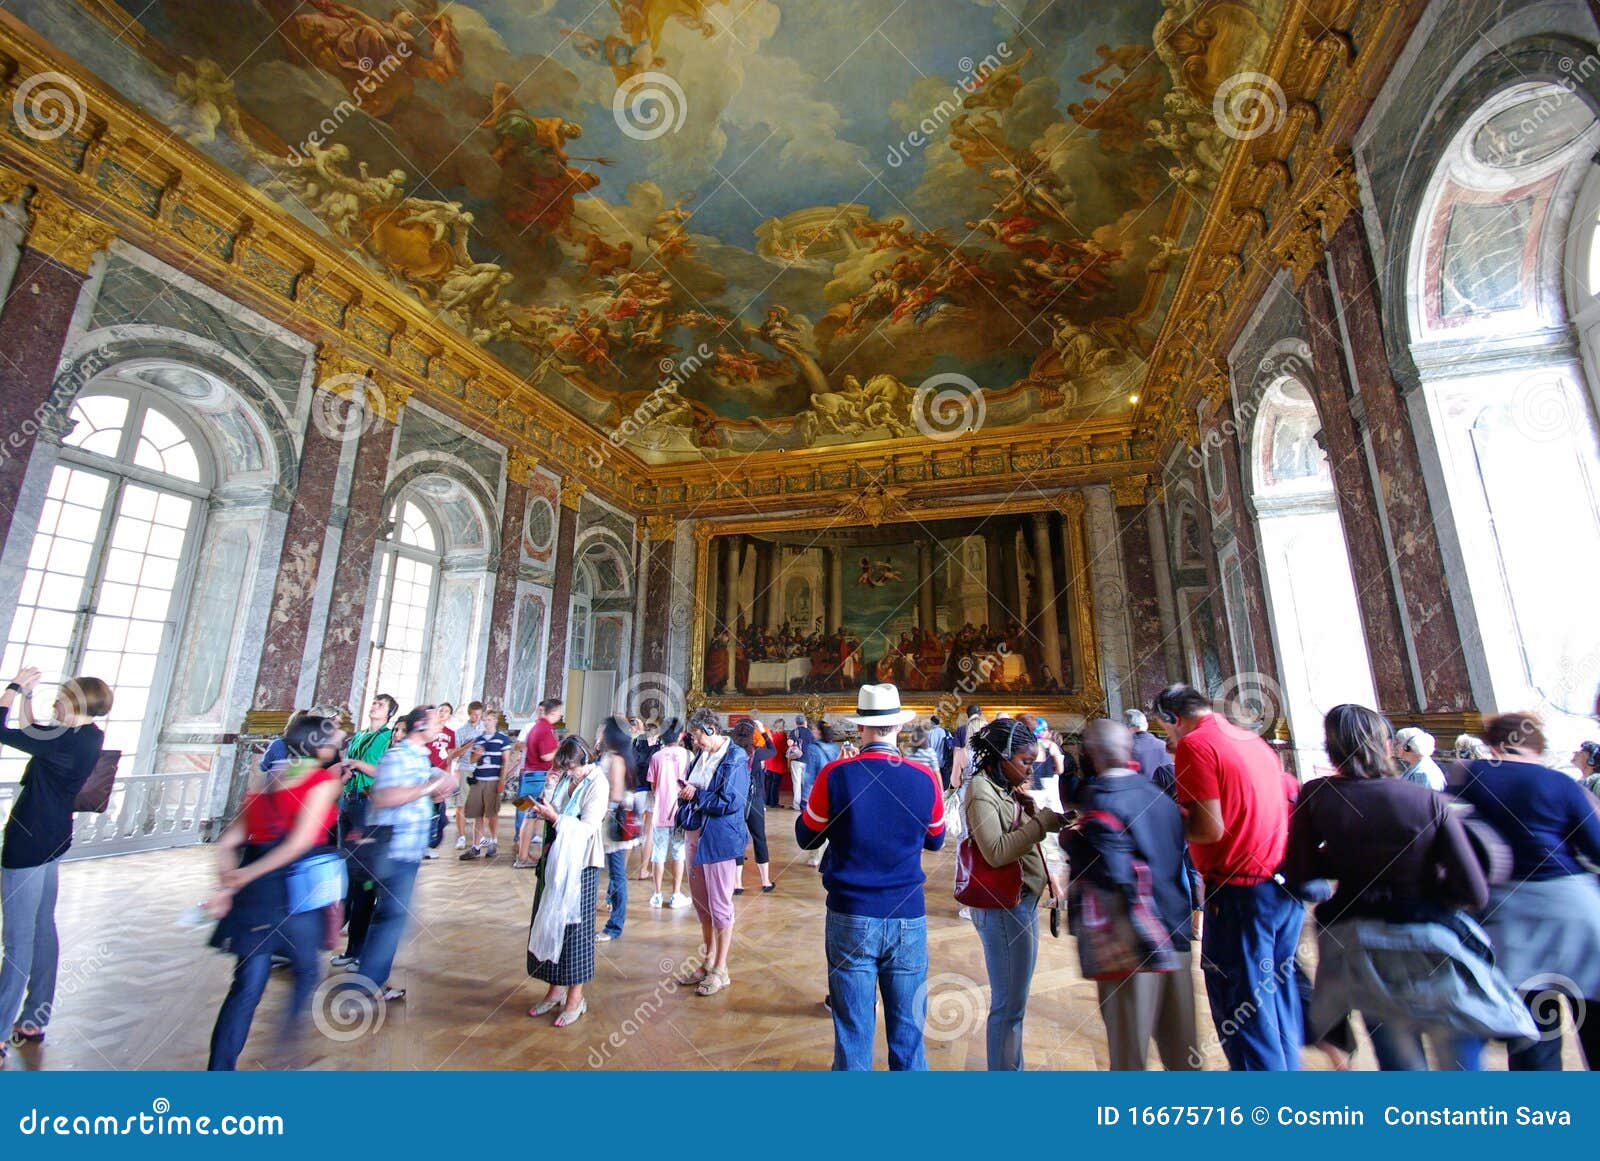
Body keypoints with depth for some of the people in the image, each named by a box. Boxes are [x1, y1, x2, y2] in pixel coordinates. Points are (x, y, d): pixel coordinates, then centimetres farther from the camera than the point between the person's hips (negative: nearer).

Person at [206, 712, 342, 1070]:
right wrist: (246, 875, -5)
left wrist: (226, 885, 3)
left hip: (253, 892, 6)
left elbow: (228, 842, 10)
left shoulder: (269, 780, 15)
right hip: (295, 890, -6)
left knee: (246, 987, 12)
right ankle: (285, 1053, 19)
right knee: (306, 973, 15)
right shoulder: (324, 781, -6)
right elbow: (301, 842, -15)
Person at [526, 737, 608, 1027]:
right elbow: (547, 812, 0)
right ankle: (556, 988, 33)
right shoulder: (563, 776, 2)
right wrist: (551, 785, -11)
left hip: (580, 863, -6)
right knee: (549, 921, 14)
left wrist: (555, 818, -23)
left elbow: (588, 827, -19)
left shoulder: (597, 783, -15)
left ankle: (575, 998, 20)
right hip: (554, 859, 6)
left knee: (574, 924, 4)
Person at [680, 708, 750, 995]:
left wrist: (696, 795, -14)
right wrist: (685, 792, -6)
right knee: (701, 903, 19)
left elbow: (730, 802, -22)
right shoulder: (701, 754, 7)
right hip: (695, 835, 8)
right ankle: (710, 959, 36)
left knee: (719, 906, 5)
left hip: (719, 840, -8)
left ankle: (720, 969, 21)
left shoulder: (735, 759, -16)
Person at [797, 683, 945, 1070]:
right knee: (909, 1029, 16)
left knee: (853, 1030, 12)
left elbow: (806, 837, 1)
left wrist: (808, 804, 17)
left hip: (850, 918, -1)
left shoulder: (835, 774, -13)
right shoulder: (925, 778, -8)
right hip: (909, 921, 1)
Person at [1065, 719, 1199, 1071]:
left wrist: (1070, 840, -15)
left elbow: (1113, 873, -28)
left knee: (1128, 1033, 8)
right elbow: (1184, 853, 11)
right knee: (1178, 1036, 21)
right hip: (1176, 926, 7)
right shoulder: (1158, 792, 3)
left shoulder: (1101, 802, -21)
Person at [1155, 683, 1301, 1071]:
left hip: (1241, 890, -8)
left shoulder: (1195, 745, -14)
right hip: (1286, 886, 8)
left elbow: (1209, 829, -20)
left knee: (1240, 1004, 5)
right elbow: (1287, 801, 18)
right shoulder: (1252, 739, 10)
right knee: (1278, 989, 21)